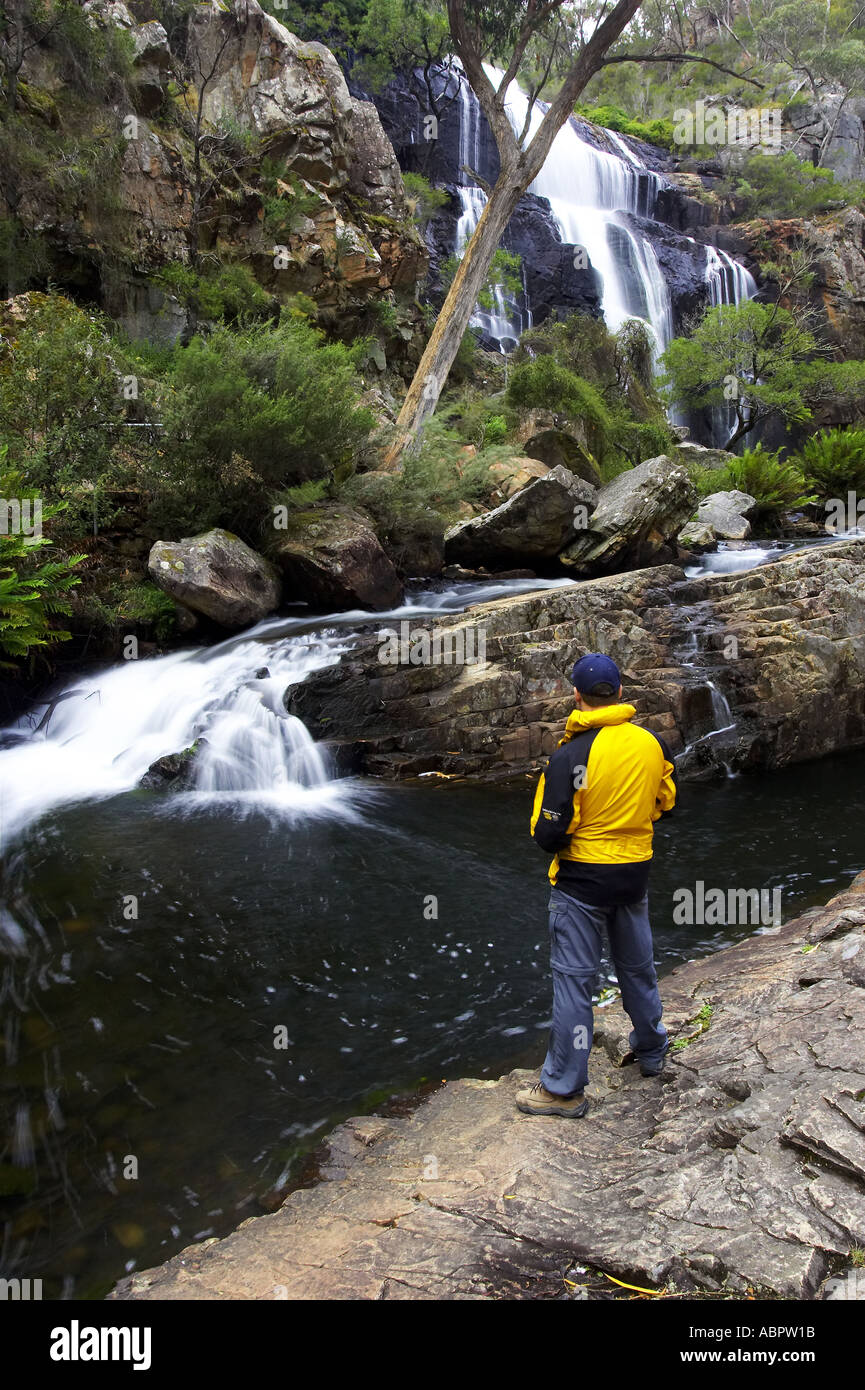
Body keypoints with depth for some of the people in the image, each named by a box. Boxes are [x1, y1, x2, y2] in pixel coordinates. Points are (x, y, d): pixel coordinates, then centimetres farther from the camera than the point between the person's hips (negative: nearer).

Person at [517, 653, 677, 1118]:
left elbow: (549, 834, -20)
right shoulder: (652, 744, -5)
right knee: (637, 966, 24)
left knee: (573, 979, 3)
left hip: (582, 879, -5)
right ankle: (650, 1049, 45)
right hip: (636, 871, 6)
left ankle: (564, 1088, 13)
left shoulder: (570, 756, -21)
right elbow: (666, 801, 9)